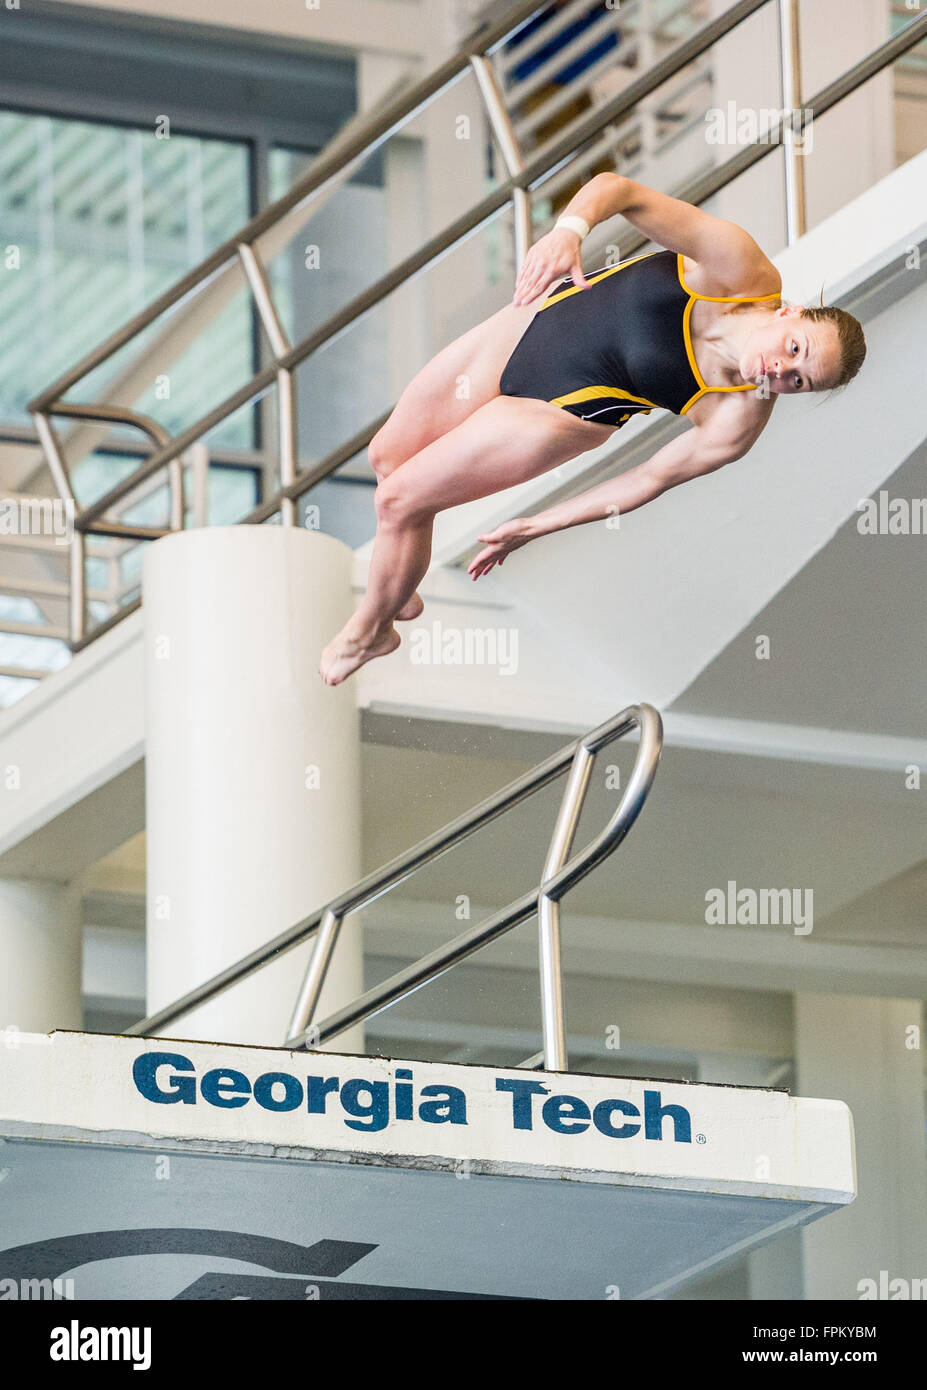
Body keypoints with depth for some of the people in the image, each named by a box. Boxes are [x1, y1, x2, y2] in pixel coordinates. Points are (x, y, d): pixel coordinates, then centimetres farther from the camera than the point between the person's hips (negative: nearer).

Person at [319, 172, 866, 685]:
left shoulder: (738, 422, -27)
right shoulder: (738, 265, -27)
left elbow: (651, 478, -15)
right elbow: (620, 189, -21)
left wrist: (534, 527, -10)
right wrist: (570, 229, -41)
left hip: (561, 410, -3)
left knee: (401, 499, 0)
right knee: (389, 454, 16)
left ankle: (372, 629, 32)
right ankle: (400, 594, 47)